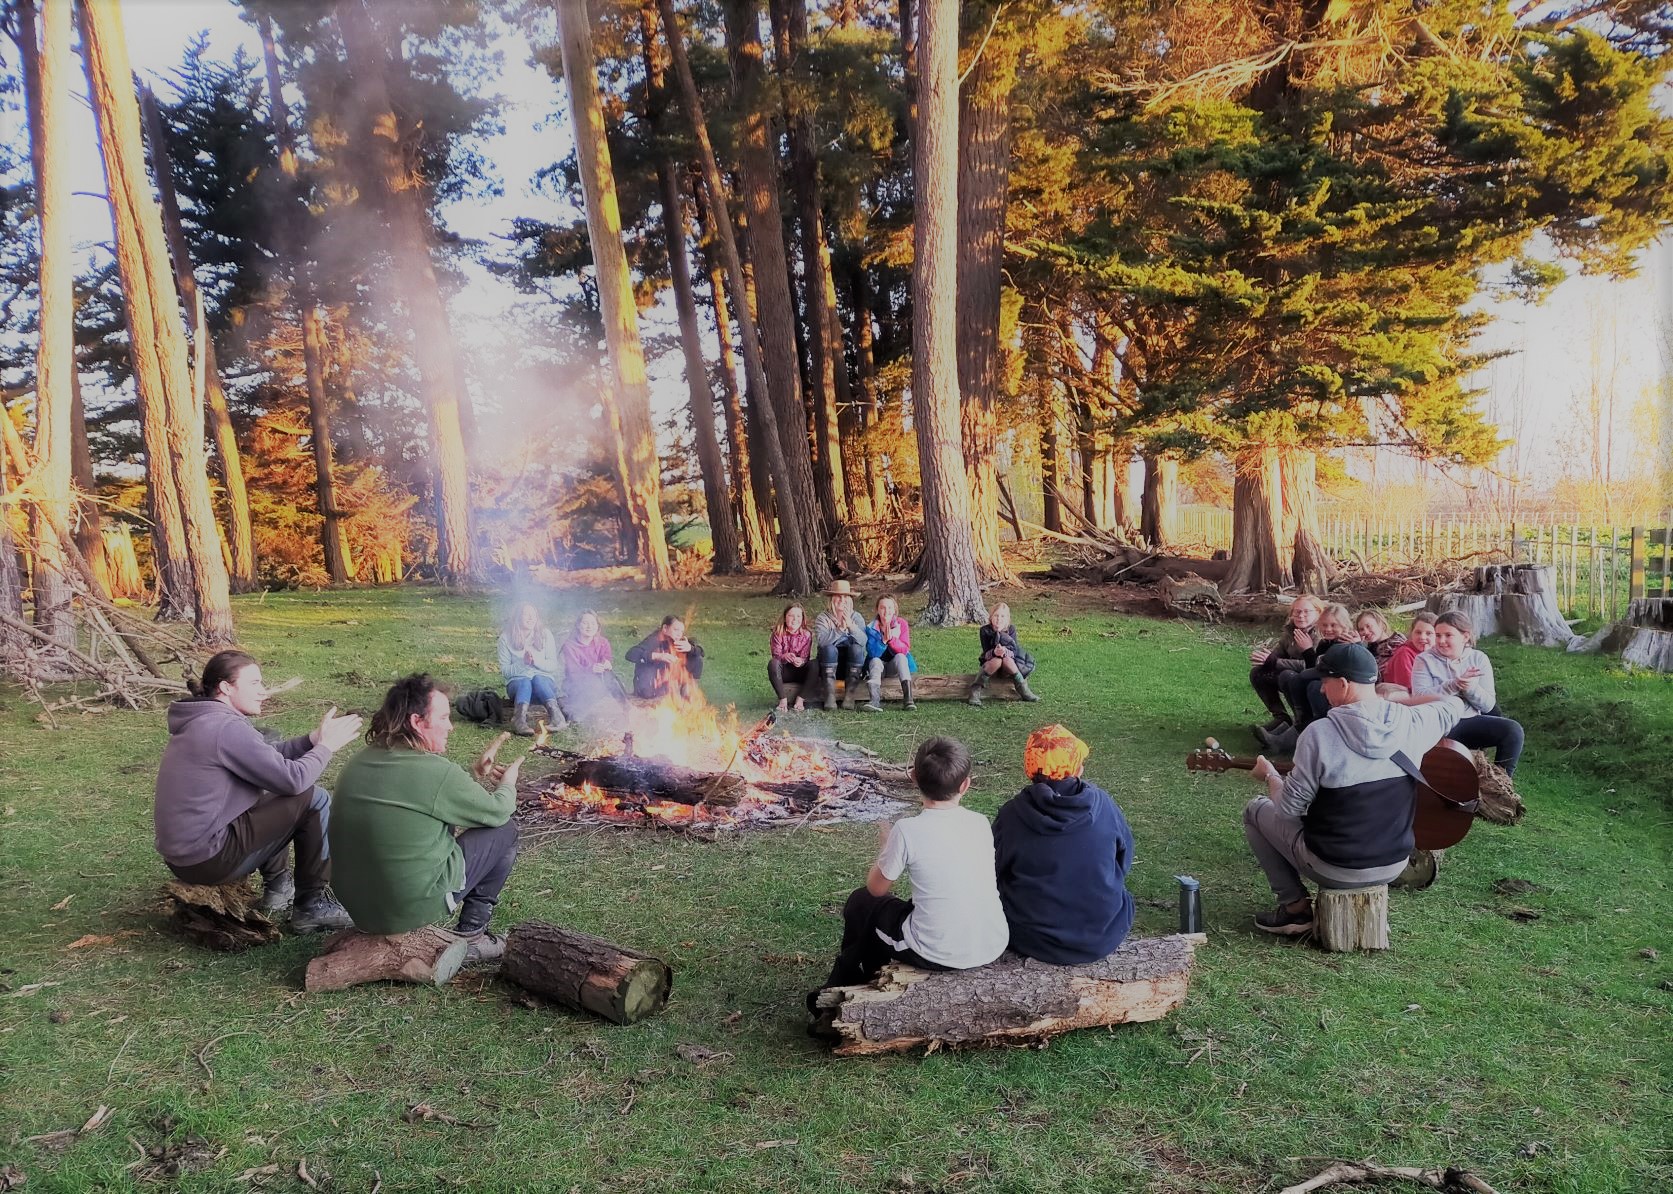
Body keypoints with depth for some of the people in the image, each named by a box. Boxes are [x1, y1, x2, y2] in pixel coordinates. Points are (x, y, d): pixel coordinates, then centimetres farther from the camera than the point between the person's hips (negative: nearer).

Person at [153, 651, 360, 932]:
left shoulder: (201, 722, 10)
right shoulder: (226, 727, -19)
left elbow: (267, 757, 16)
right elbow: (292, 780, -19)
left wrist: (314, 738, 4)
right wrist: (326, 745, -4)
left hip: (182, 856, 10)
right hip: (208, 862, -10)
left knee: (272, 792, 24)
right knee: (316, 800, -6)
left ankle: (277, 885, 24)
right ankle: (312, 906, 2)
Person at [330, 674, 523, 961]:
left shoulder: (360, 762, 3)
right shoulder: (437, 771, -19)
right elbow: (496, 812, -4)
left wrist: (473, 777, 21)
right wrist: (508, 784, 17)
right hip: (415, 905, -7)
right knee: (505, 831, 7)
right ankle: (470, 935, 12)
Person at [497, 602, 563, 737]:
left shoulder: (545, 634, 5)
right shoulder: (506, 637, 2)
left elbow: (553, 666, 2)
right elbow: (504, 670, 0)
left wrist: (536, 659, -17)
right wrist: (523, 663, -17)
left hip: (544, 681, 1)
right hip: (518, 682, -1)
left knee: (538, 679, -34)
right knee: (525, 682, -35)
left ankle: (556, 715, -58)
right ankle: (520, 721, -62)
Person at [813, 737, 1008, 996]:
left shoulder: (907, 831, -16)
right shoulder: (982, 824, -3)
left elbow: (876, 888, -1)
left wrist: (887, 845, 15)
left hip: (937, 955, -4)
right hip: (993, 948, 5)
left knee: (861, 903, 21)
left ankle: (840, 993, 43)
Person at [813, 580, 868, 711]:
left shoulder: (856, 618, 4)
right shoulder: (823, 618, 0)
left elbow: (863, 641, -15)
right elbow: (821, 640, -21)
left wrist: (851, 625, -29)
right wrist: (840, 629, -28)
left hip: (852, 664, 1)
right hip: (829, 665, -1)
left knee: (856, 648, -28)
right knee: (829, 649, -30)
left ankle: (849, 696, -29)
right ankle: (830, 696, -33)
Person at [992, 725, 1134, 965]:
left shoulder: (1011, 814, -15)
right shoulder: (1102, 805, -12)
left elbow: (994, 873, -1)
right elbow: (1125, 859, 4)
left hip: (1032, 942, -1)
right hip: (1104, 939, 1)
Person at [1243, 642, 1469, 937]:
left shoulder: (1321, 732, -23)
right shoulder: (1410, 721, -8)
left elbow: (1289, 807, -15)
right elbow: (1453, 706, 16)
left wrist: (1269, 774, 4)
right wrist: (1393, 697, 17)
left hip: (1334, 869, -5)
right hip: (1395, 864, 6)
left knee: (1255, 810, 17)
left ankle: (1296, 906, 13)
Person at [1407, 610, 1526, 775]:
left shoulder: (1479, 659, 8)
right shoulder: (1425, 660, 1)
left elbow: (1488, 705, 2)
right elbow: (1419, 697, -14)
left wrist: (1470, 688, -18)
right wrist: (1455, 684, -23)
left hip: (1471, 720, 3)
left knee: (1513, 730, -20)